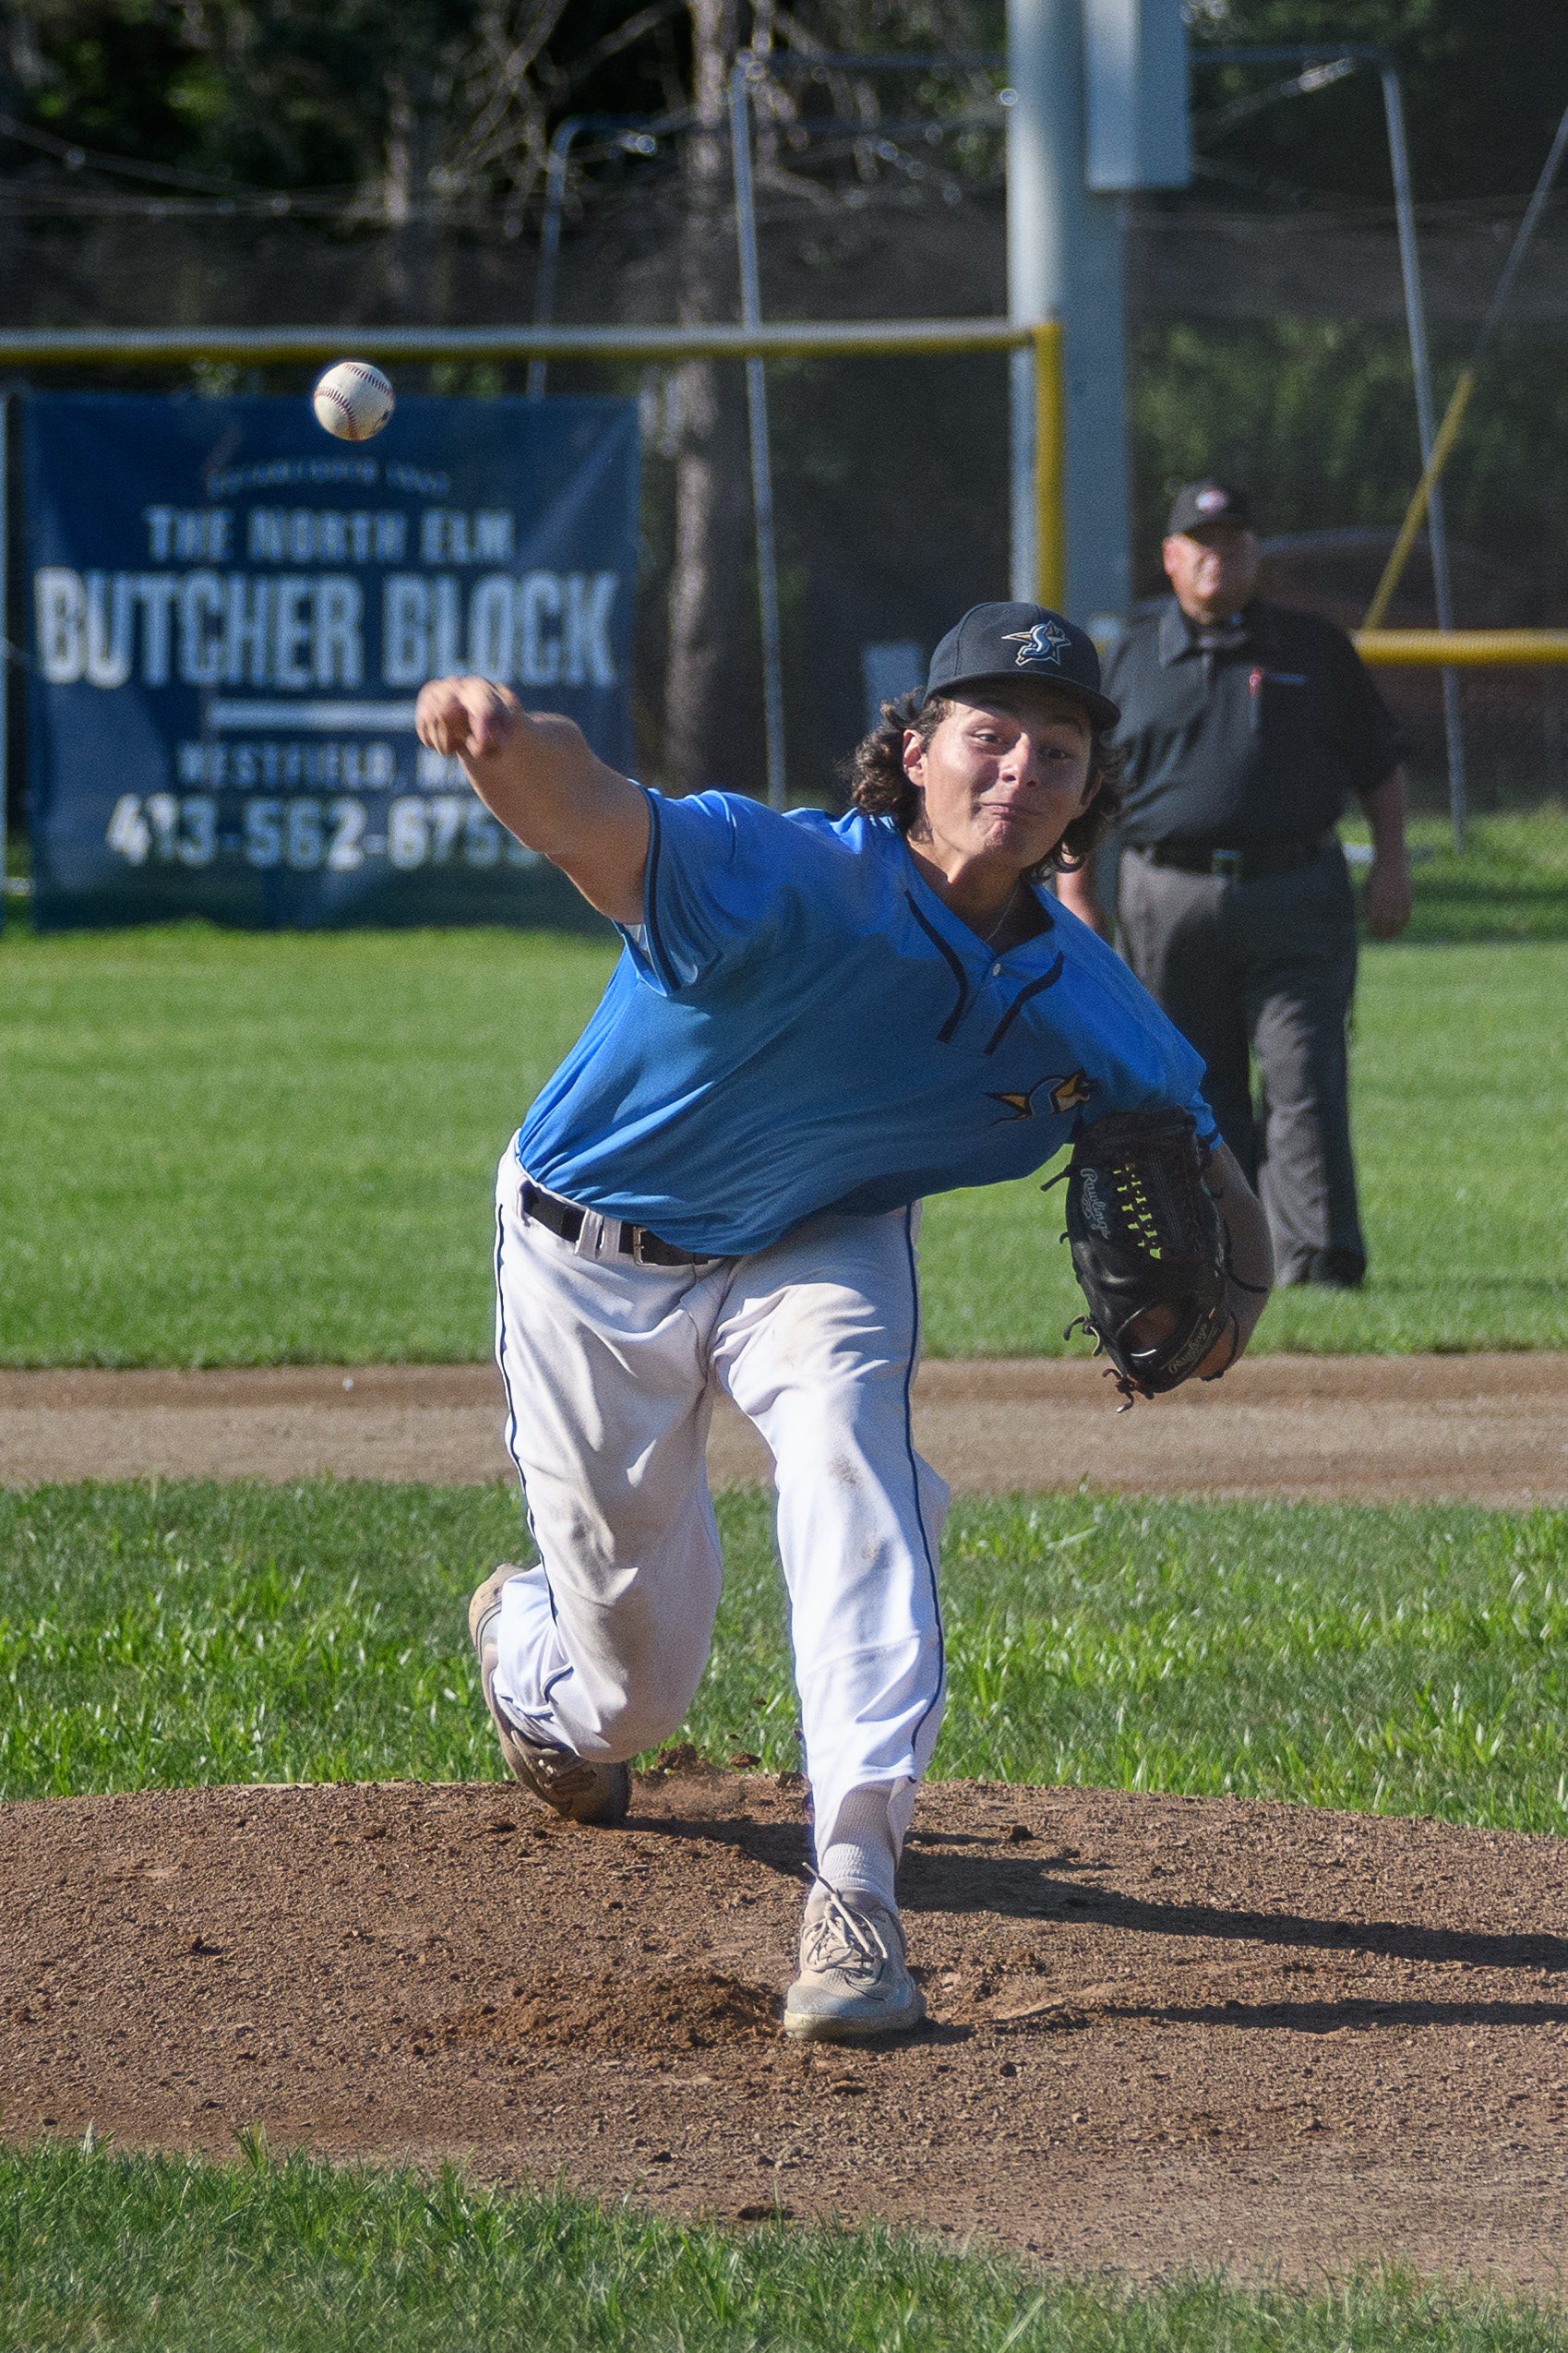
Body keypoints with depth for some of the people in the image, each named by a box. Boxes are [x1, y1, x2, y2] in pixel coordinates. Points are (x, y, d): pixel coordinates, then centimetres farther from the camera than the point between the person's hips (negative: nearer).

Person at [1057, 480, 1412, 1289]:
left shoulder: (1316, 650, 9)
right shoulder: (1133, 660, 11)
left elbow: (1380, 766, 12)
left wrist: (1390, 865, 1)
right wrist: (1074, 892, 6)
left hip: (1295, 899, -1)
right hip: (1170, 902, 1)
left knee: (1306, 1083, -9)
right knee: (1198, 1095, 4)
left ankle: (1321, 1262, -11)